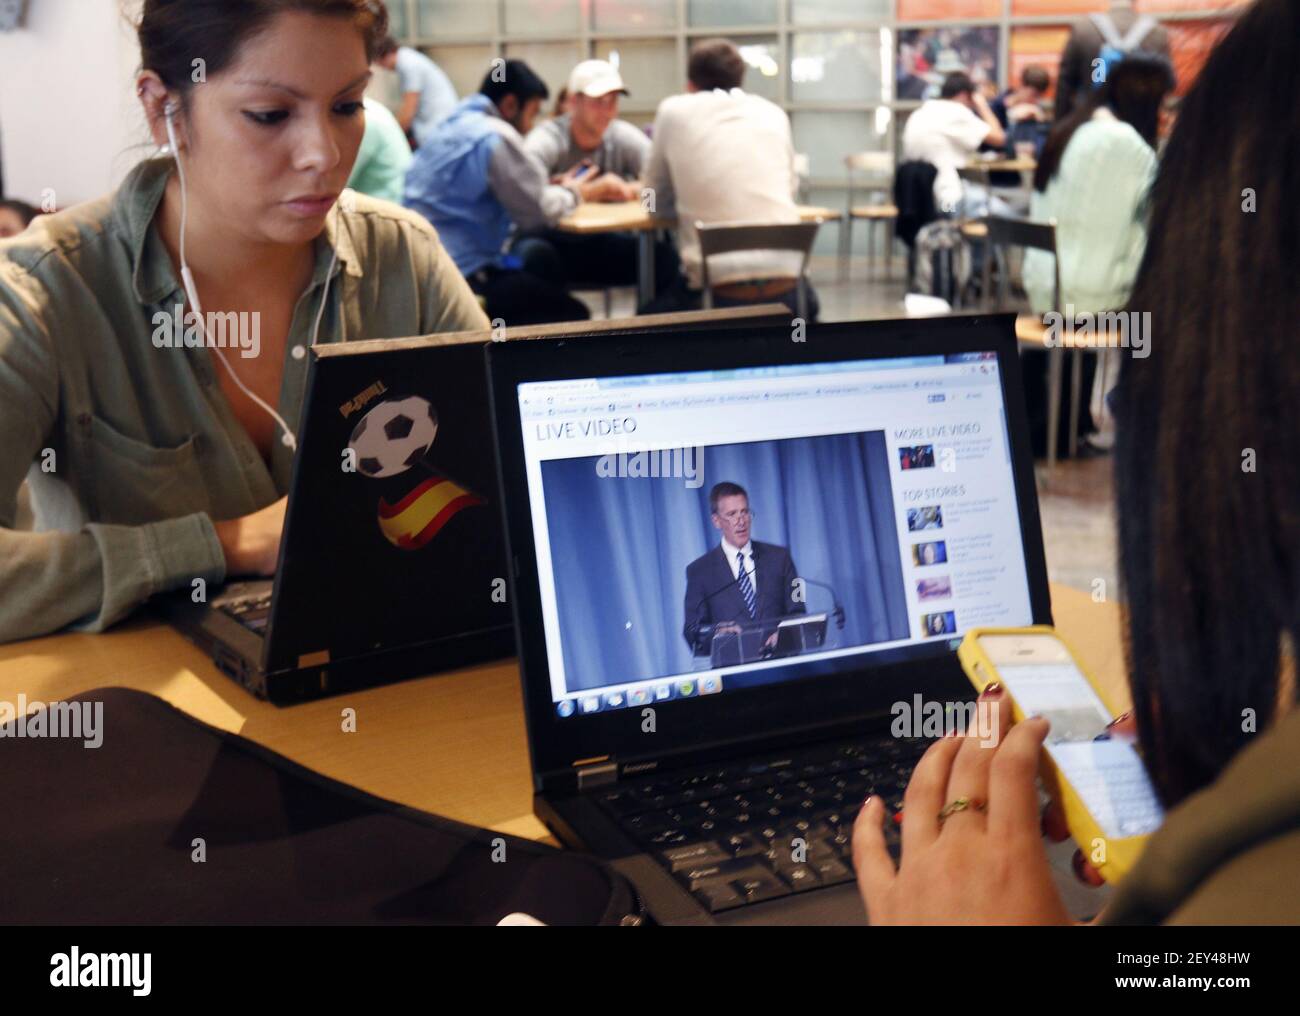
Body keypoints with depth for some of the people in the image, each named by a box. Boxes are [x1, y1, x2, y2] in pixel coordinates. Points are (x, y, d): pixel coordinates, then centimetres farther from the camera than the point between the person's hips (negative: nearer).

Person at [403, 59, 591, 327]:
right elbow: (538, 211, -13)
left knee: (551, 282, 22)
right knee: (572, 313, -6)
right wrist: (570, 193, 8)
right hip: (461, 278, -10)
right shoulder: (496, 136, -14)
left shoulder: (453, 126, 15)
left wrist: (549, 187, 14)